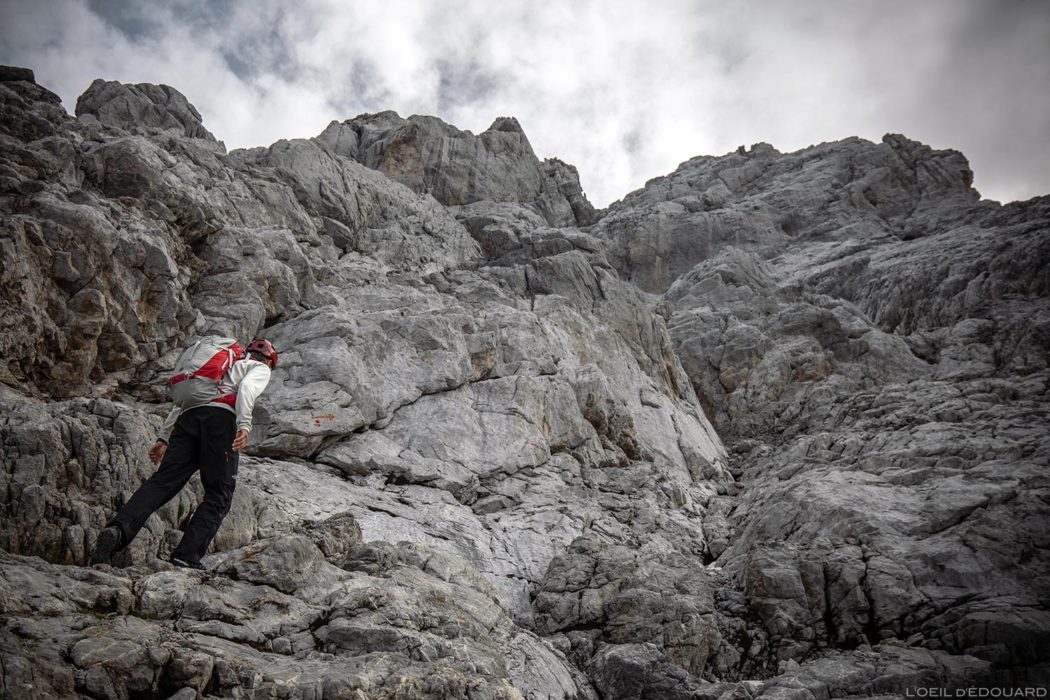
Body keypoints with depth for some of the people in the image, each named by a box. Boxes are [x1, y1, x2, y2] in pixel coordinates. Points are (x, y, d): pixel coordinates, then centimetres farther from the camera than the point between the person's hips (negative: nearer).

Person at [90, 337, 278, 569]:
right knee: (219, 494, -2)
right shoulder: (260, 368, 23)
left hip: (188, 417, 5)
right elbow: (246, 386, -3)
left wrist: (164, 437, 27)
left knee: (162, 482, -5)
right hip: (221, 416, -5)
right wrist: (244, 424, -16)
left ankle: (118, 529, -28)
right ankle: (187, 555, -14)